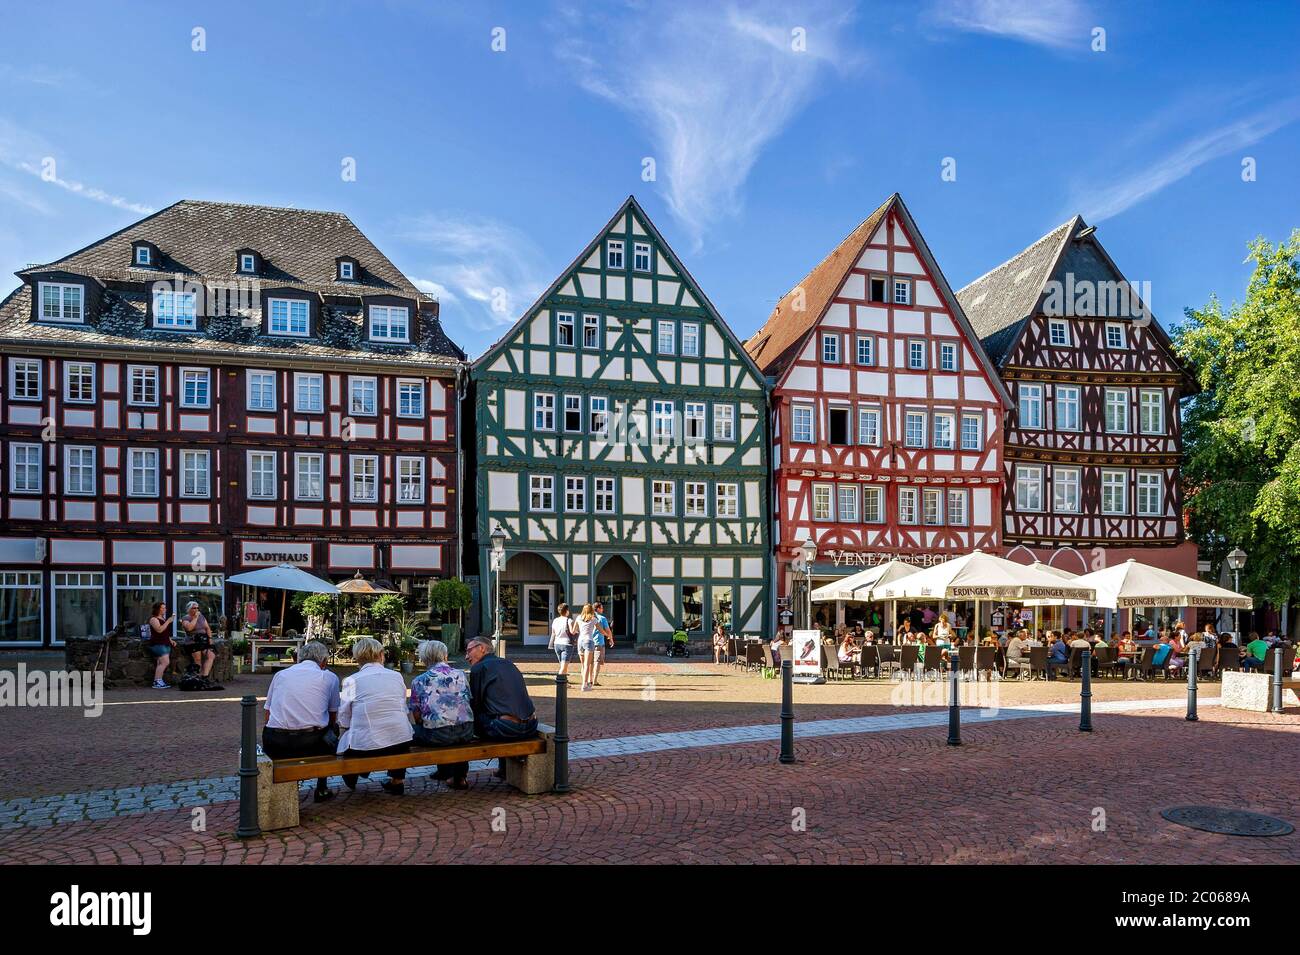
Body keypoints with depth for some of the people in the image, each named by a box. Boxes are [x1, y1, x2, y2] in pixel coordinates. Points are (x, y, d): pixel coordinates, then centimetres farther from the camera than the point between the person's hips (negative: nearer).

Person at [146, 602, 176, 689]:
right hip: (158, 644, -9)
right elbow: (159, 630, -21)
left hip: (165, 644, 9)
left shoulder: (163, 619, 23)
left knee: (161, 663, 2)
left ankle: (159, 682, 1)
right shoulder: (153, 619, -5)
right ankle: (157, 682, -17)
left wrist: (171, 640, 20)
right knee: (165, 662, -18)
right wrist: (168, 621, -20)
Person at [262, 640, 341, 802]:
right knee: (329, 732, 29)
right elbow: (333, 718, 18)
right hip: (312, 744, -2)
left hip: (275, 746, 3)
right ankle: (322, 789, 30)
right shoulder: (329, 677, 10)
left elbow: (267, 713, 18)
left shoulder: (280, 674, 17)